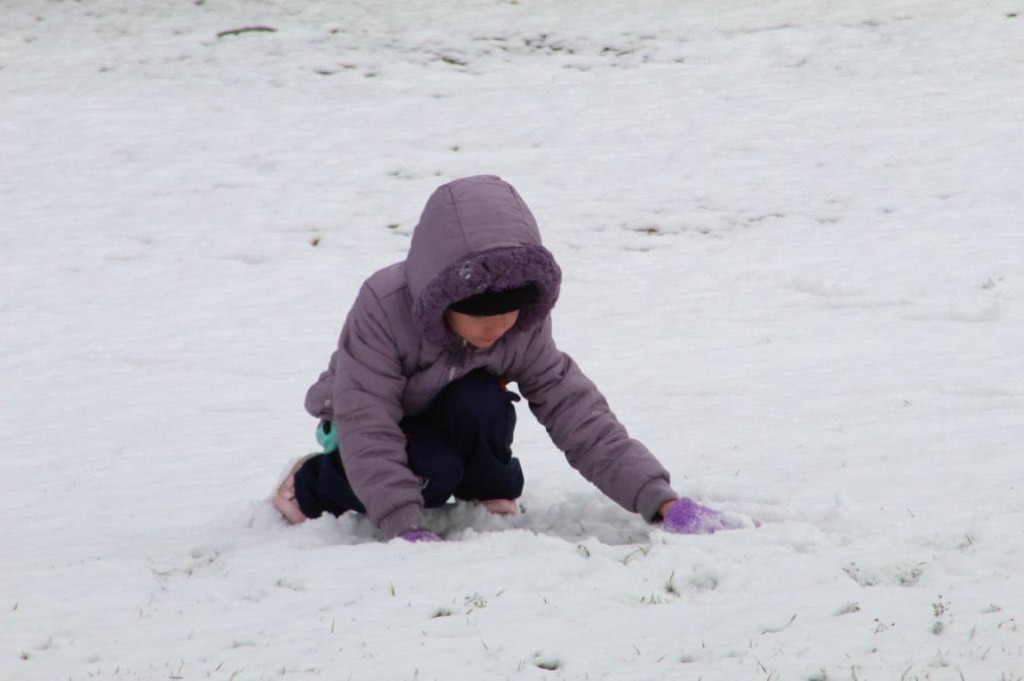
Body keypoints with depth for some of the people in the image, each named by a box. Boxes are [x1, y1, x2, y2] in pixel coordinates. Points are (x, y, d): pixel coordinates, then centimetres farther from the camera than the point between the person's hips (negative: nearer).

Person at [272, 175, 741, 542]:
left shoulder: (525, 329, -22)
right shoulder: (382, 309, -34)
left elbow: (578, 414, -25)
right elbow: (367, 427, -37)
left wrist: (658, 499, -37)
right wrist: (404, 526, -48)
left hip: (448, 425, 2)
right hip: (372, 427, -2)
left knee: (481, 401, -32)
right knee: (434, 472, -34)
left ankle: (491, 498, -2)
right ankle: (313, 484, -5)